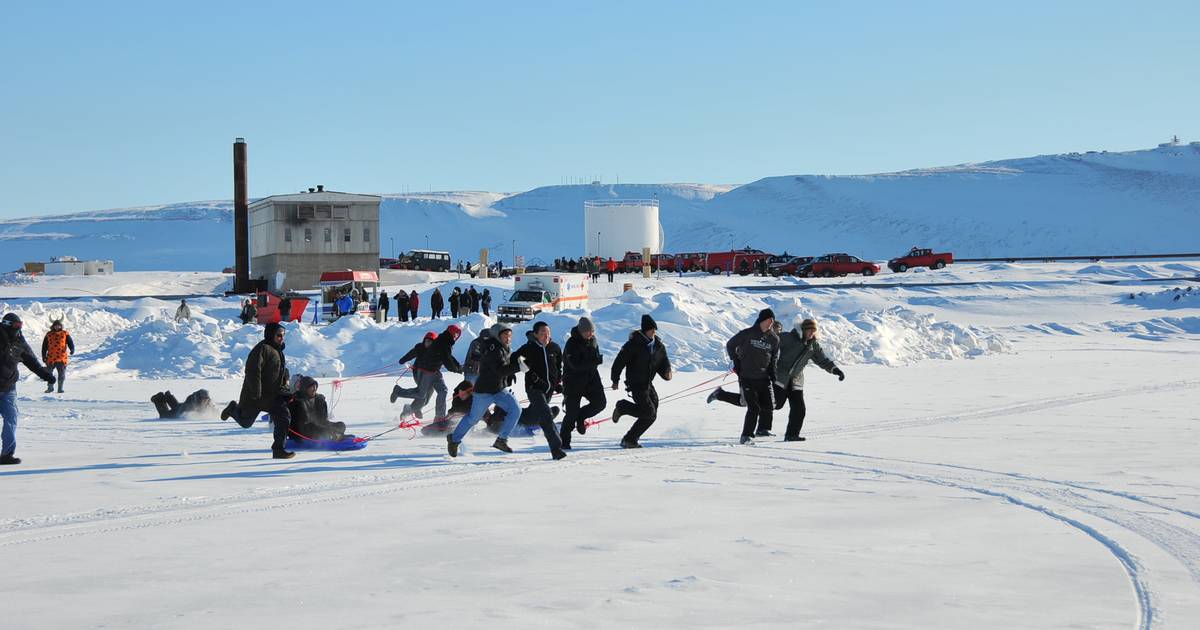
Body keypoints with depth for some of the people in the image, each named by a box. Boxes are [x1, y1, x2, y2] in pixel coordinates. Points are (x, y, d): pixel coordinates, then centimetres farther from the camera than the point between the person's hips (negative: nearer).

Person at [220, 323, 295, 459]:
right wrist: (256, 393, -28)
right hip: (254, 395, -7)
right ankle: (234, 408, 42)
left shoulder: (278, 350, 10)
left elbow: (283, 370, 28)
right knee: (245, 422, 9)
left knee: (284, 418, -10)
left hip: (273, 394, 7)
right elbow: (252, 371, -27)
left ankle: (278, 449, -6)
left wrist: (285, 381, 10)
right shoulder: (262, 348, -20)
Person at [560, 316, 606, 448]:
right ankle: (564, 441, 9)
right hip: (574, 381, -6)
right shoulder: (572, 343, -18)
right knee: (572, 413, -4)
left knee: (600, 402, -9)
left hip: (590, 379, 6)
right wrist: (597, 360, -28)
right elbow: (576, 364, -27)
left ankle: (581, 417, 17)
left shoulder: (592, 340, 4)